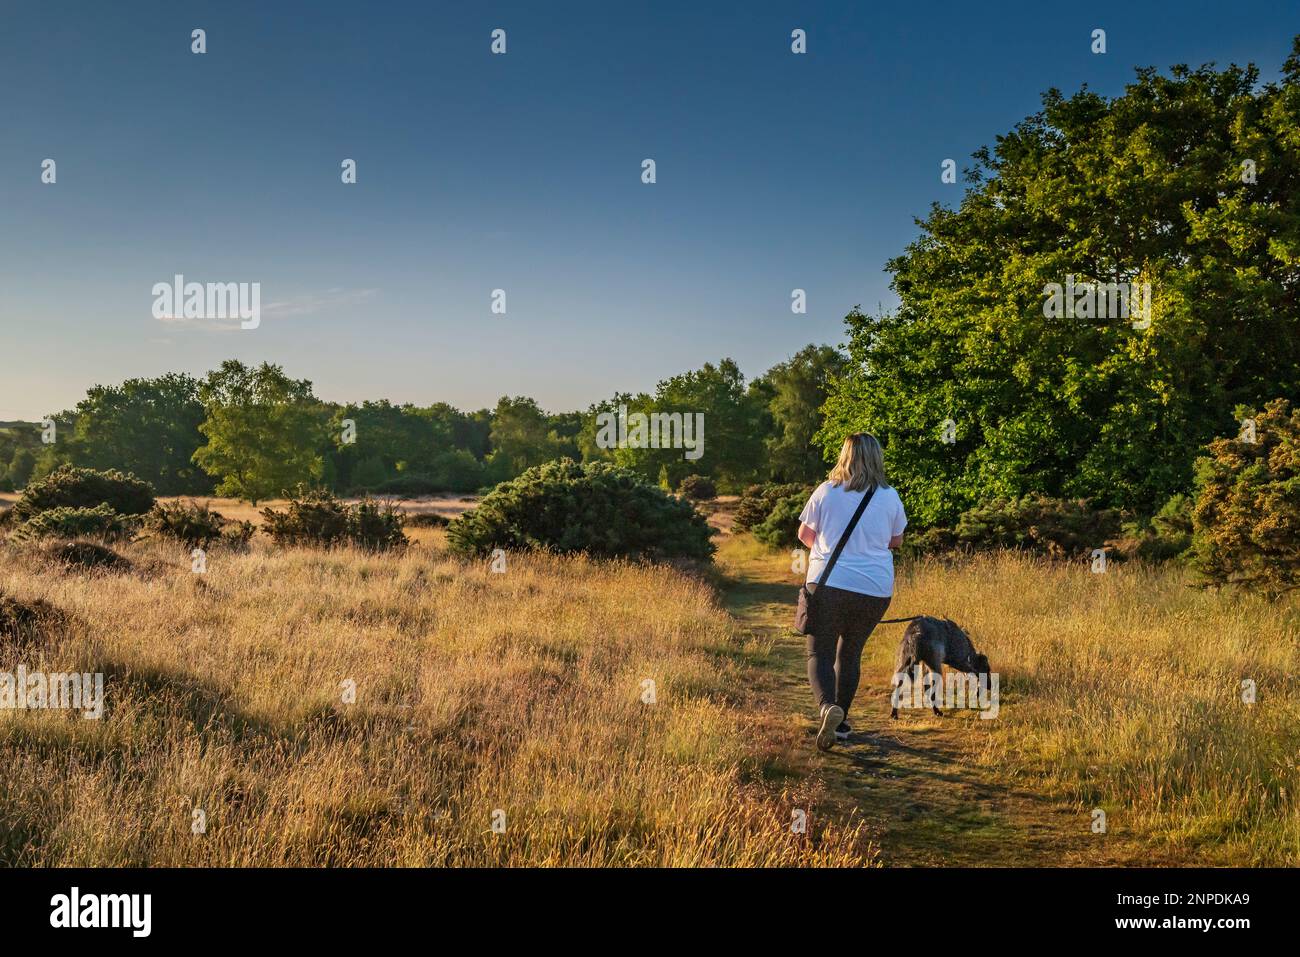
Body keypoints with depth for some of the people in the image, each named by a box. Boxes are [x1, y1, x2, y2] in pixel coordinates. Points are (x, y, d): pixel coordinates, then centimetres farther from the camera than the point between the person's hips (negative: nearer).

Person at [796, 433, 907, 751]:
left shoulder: (826, 491, -2)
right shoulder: (890, 497, 1)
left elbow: (804, 534, 9)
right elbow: (896, 540, 15)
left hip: (829, 584, -2)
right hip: (875, 590, 2)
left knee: (820, 654, 1)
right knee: (850, 653, 19)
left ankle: (827, 706, -26)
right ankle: (840, 723, 24)